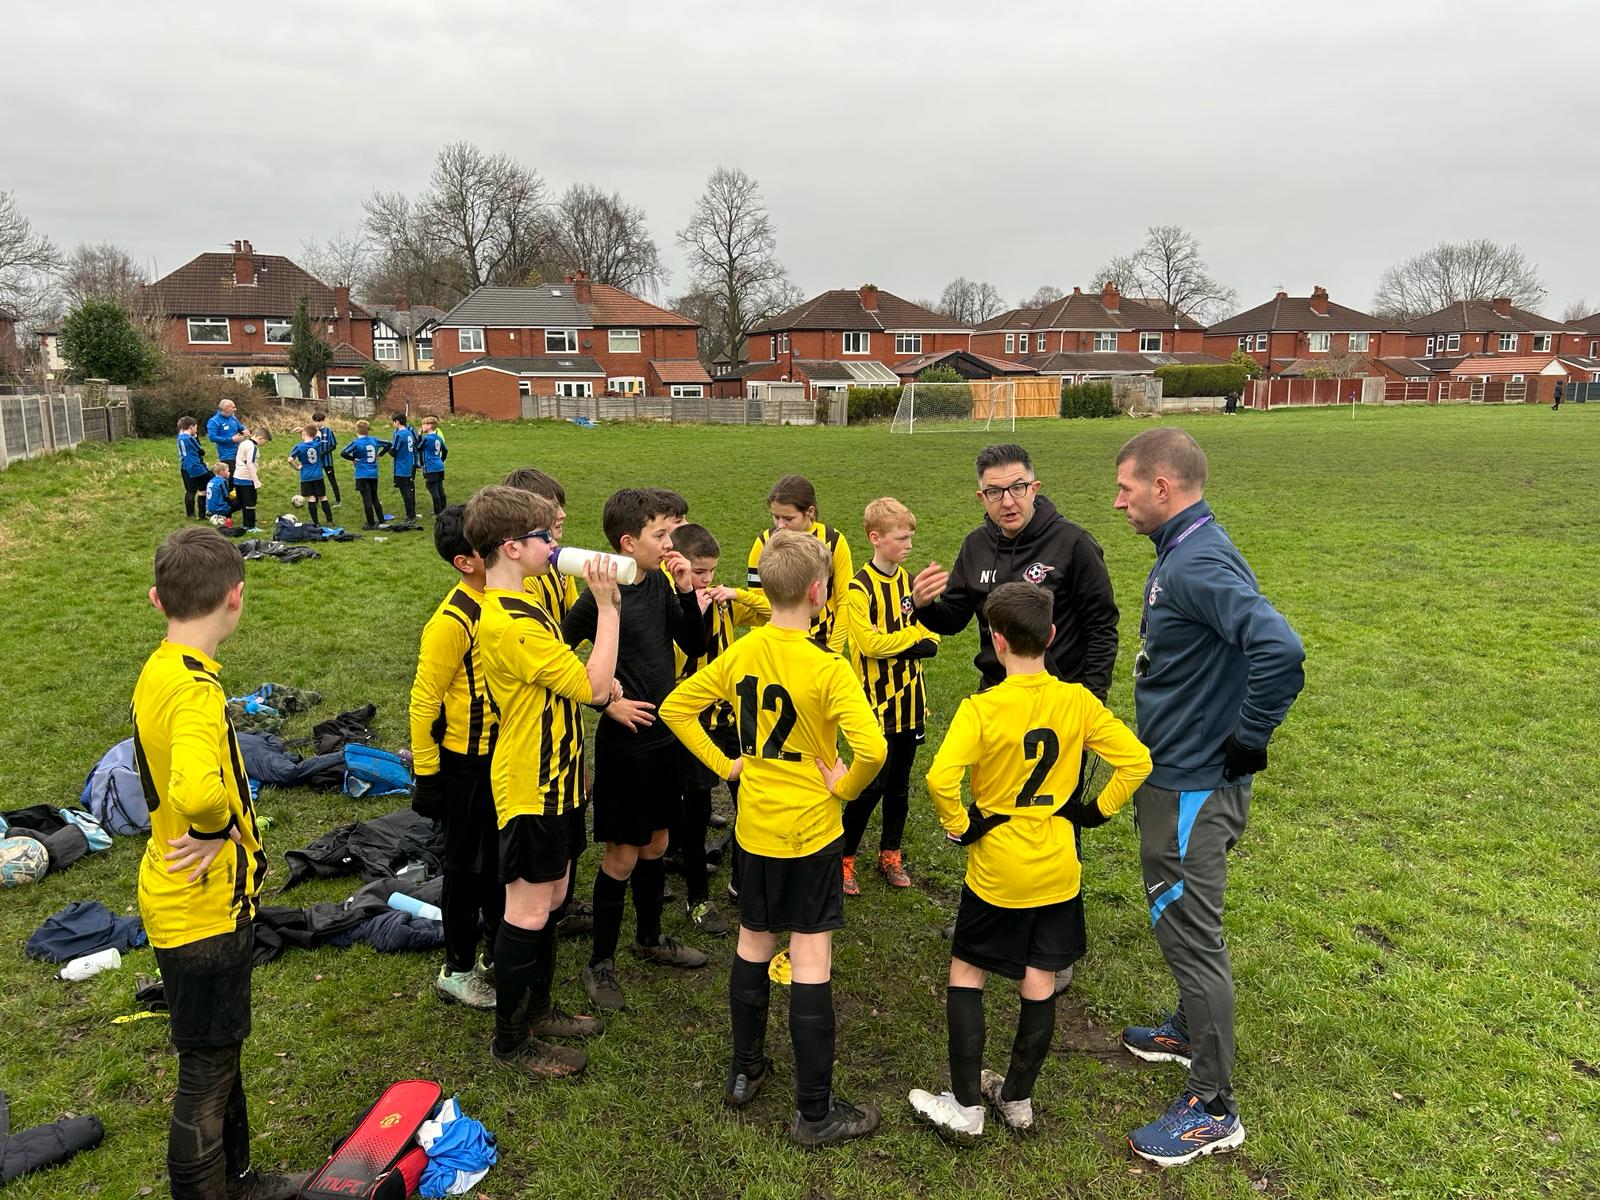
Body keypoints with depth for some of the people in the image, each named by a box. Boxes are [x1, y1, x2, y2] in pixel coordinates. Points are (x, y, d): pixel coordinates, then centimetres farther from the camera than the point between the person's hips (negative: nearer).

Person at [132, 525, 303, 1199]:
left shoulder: (158, 670, 1)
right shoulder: (195, 690, -28)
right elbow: (197, 791, -46)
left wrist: (222, 818, 5)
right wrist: (217, 829, -26)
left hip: (185, 901, 10)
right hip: (205, 912, -10)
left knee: (219, 1053, 24)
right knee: (207, 1074, 8)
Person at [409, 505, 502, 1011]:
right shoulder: (452, 621, -22)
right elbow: (424, 702, -17)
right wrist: (425, 776, -13)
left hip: (506, 754, 7)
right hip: (466, 762, -7)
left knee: (501, 858, 20)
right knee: (468, 866, 8)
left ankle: (497, 951, 38)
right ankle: (458, 969, 26)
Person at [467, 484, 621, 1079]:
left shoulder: (510, 608, 8)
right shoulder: (513, 622, -26)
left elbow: (565, 671, 15)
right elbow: (593, 686, -24)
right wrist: (606, 606, -21)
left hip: (545, 777, 10)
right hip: (530, 784, -10)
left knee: (550, 895, 20)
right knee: (528, 911, 3)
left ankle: (537, 1010, 36)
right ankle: (511, 1041, 19)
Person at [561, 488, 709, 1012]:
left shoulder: (659, 585, 1)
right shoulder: (602, 597, -20)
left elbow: (695, 646, 3)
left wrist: (687, 591, -10)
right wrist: (607, 702, -18)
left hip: (665, 734, 7)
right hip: (625, 742, -7)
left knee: (655, 844, 20)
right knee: (622, 855, 4)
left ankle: (649, 938, 38)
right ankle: (600, 963, 21)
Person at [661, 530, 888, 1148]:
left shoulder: (739, 653, -3)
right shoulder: (829, 669, -20)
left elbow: (675, 708, 2)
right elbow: (872, 749, -31)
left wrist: (725, 765, 5)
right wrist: (845, 786, -11)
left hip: (755, 825, 5)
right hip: (812, 829, -5)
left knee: (753, 943, 21)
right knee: (811, 959, 3)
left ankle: (744, 1071, 35)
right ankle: (814, 1111, 15)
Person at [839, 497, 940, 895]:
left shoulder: (910, 581, 7)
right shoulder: (860, 588, -13)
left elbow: (931, 636, 6)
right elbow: (870, 643, -21)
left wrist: (896, 645, -13)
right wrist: (914, 634, -10)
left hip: (909, 700, 6)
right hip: (877, 702, -6)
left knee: (899, 781, 13)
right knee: (872, 784, -3)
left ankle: (890, 853, 27)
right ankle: (844, 857, 12)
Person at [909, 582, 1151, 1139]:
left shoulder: (982, 708, -18)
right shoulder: (1077, 701, -6)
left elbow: (940, 778, -30)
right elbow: (1137, 760, -5)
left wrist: (959, 825, -14)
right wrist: (1097, 809, 4)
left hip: (996, 869, -4)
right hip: (1058, 869, 4)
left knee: (966, 975, 12)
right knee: (1040, 983, 14)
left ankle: (966, 1106, 17)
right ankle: (1017, 1098, 29)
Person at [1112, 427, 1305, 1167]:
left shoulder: (1198, 563, -24)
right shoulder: (1180, 555, 8)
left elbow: (1279, 649, -37)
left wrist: (1245, 742, -24)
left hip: (1194, 788, -10)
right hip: (1172, 778, 10)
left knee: (1190, 934, 1)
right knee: (1179, 924, 24)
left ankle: (1212, 1108, 14)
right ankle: (1194, 1032, 44)